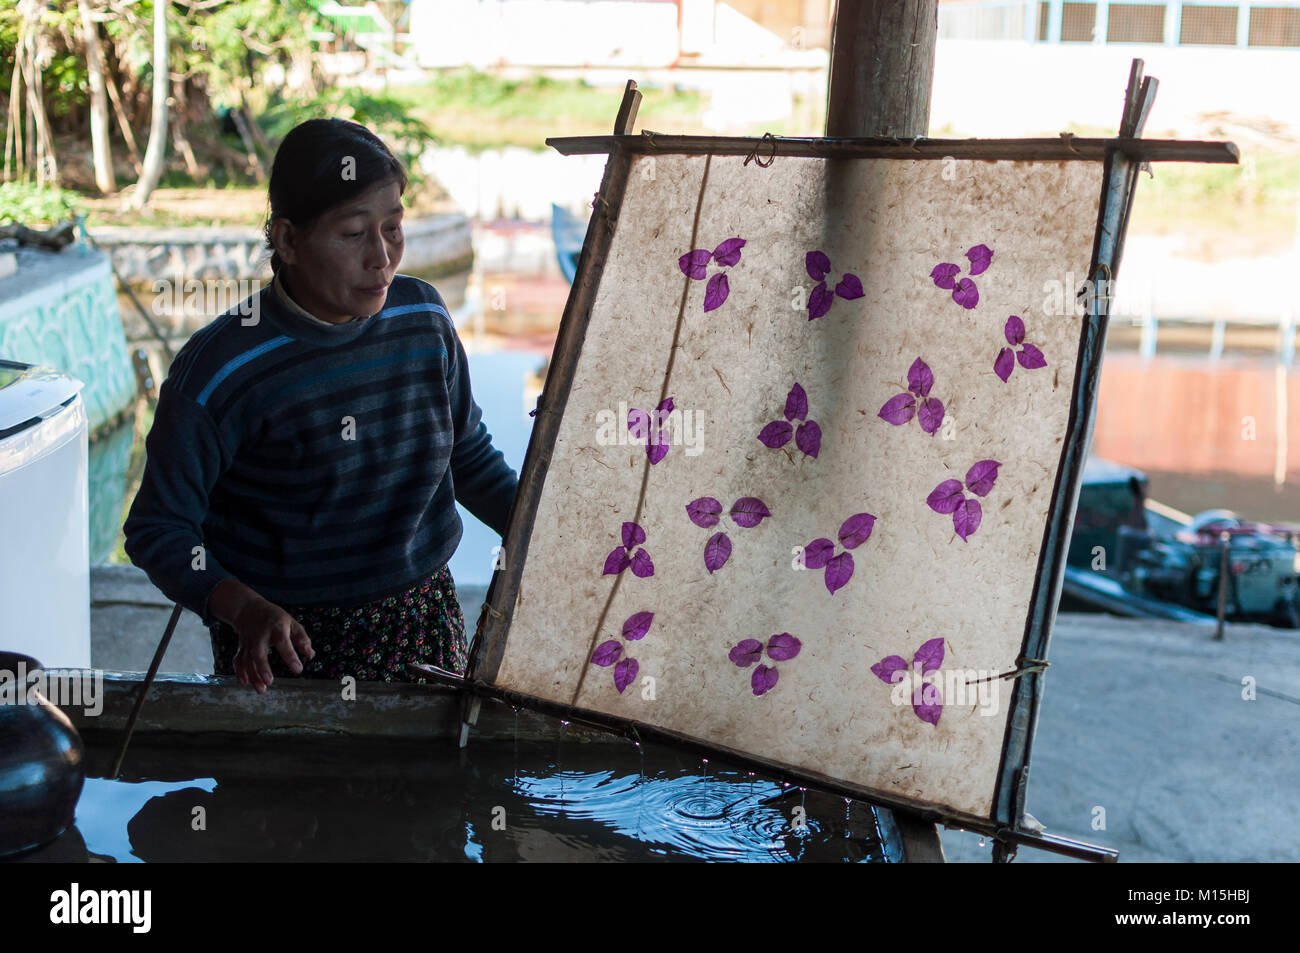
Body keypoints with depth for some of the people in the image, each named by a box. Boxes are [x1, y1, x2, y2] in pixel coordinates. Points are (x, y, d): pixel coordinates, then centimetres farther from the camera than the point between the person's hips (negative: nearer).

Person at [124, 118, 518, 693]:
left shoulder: (423, 317, -2)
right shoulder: (220, 371, -18)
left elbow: (469, 457, 12)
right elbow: (159, 527, -10)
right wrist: (246, 609, -26)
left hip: (423, 623, 4)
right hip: (290, 644, -4)